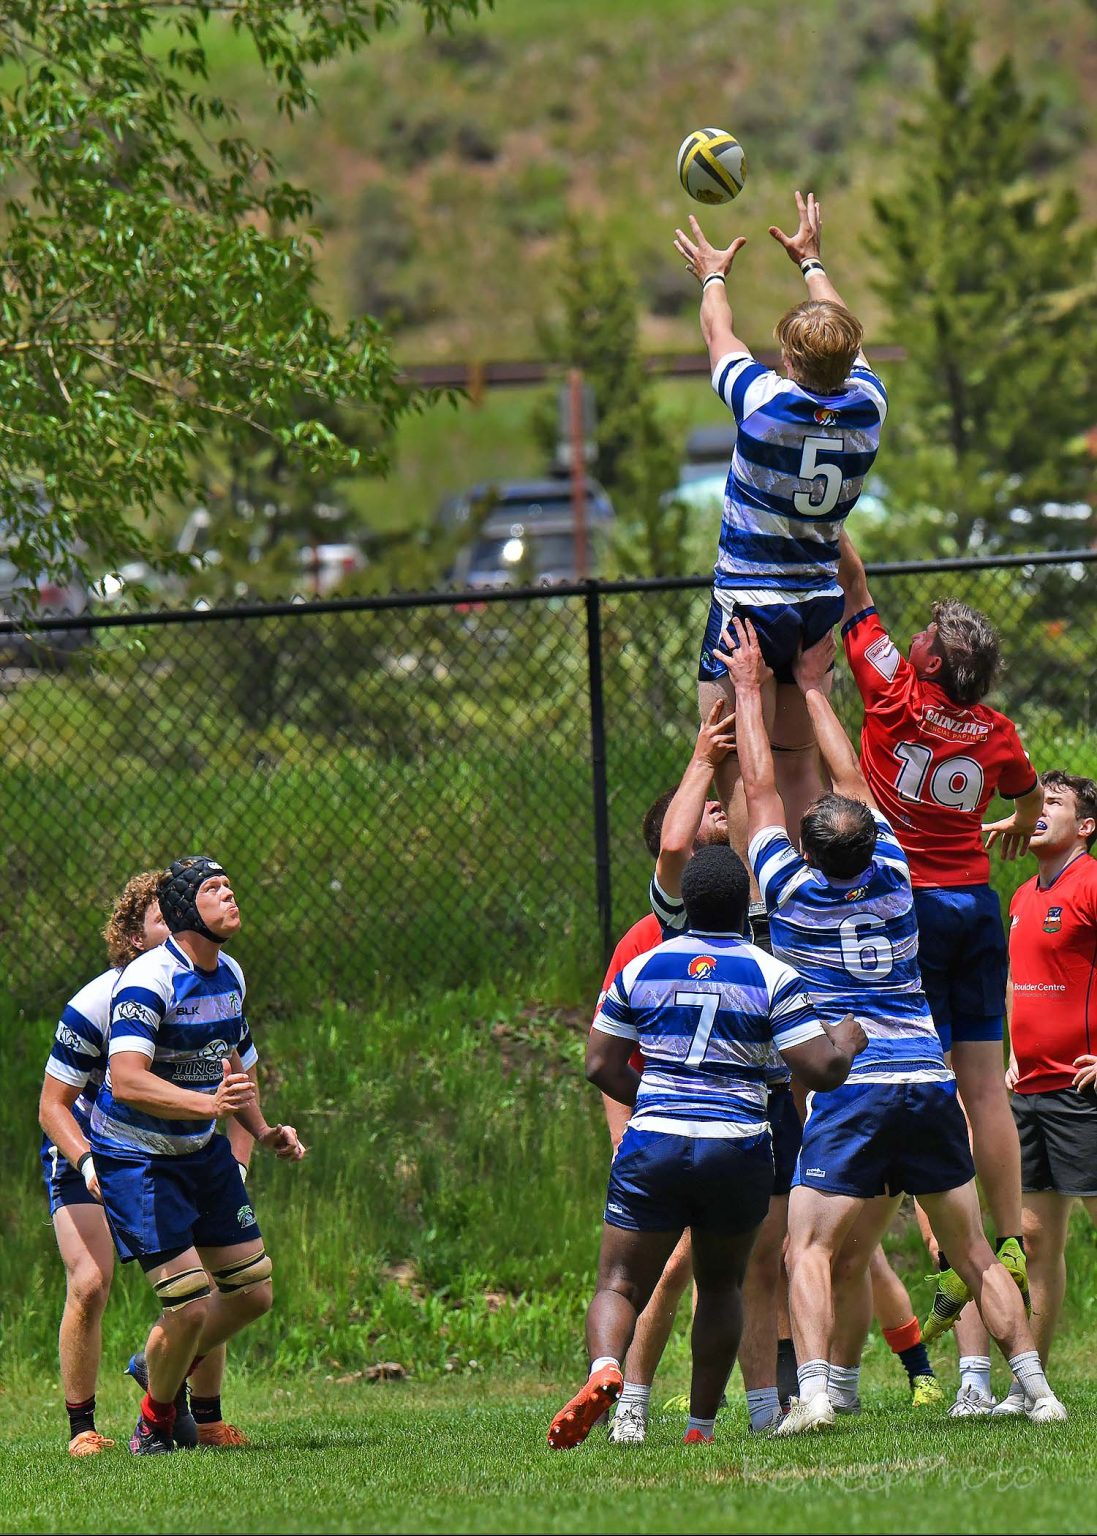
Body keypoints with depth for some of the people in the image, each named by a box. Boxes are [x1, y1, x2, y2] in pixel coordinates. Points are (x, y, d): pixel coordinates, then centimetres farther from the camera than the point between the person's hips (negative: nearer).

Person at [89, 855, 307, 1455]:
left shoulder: (229, 975, 5)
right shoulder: (148, 979, -22)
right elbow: (125, 1081, -34)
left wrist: (263, 1131, 11)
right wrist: (208, 1103, -45)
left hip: (204, 1152, 8)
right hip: (137, 1159, -8)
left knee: (253, 1293, 7)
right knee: (188, 1305, -14)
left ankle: (163, 1366, 32)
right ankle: (153, 1420, 11)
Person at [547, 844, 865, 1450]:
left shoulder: (641, 968, 7)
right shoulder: (770, 975, -1)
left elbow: (601, 1066, 11)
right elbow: (823, 1070, -5)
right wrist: (848, 1040, 17)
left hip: (653, 1147, 0)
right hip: (739, 1149, 0)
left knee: (620, 1284, 3)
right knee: (720, 1285, 19)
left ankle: (604, 1367, -29)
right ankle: (701, 1424, 14)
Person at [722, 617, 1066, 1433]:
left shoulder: (793, 890, -1)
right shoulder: (892, 877, 7)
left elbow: (762, 787, 8)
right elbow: (852, 779, 20)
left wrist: (750, 689, 18)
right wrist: (814, 688, 30)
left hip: (847, 1089, -4)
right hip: (931, 1082, 4)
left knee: (811, 1249, -6)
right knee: (975, 1253, 9)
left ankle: (817, 1389, -25)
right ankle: (1036, 1387, 3)